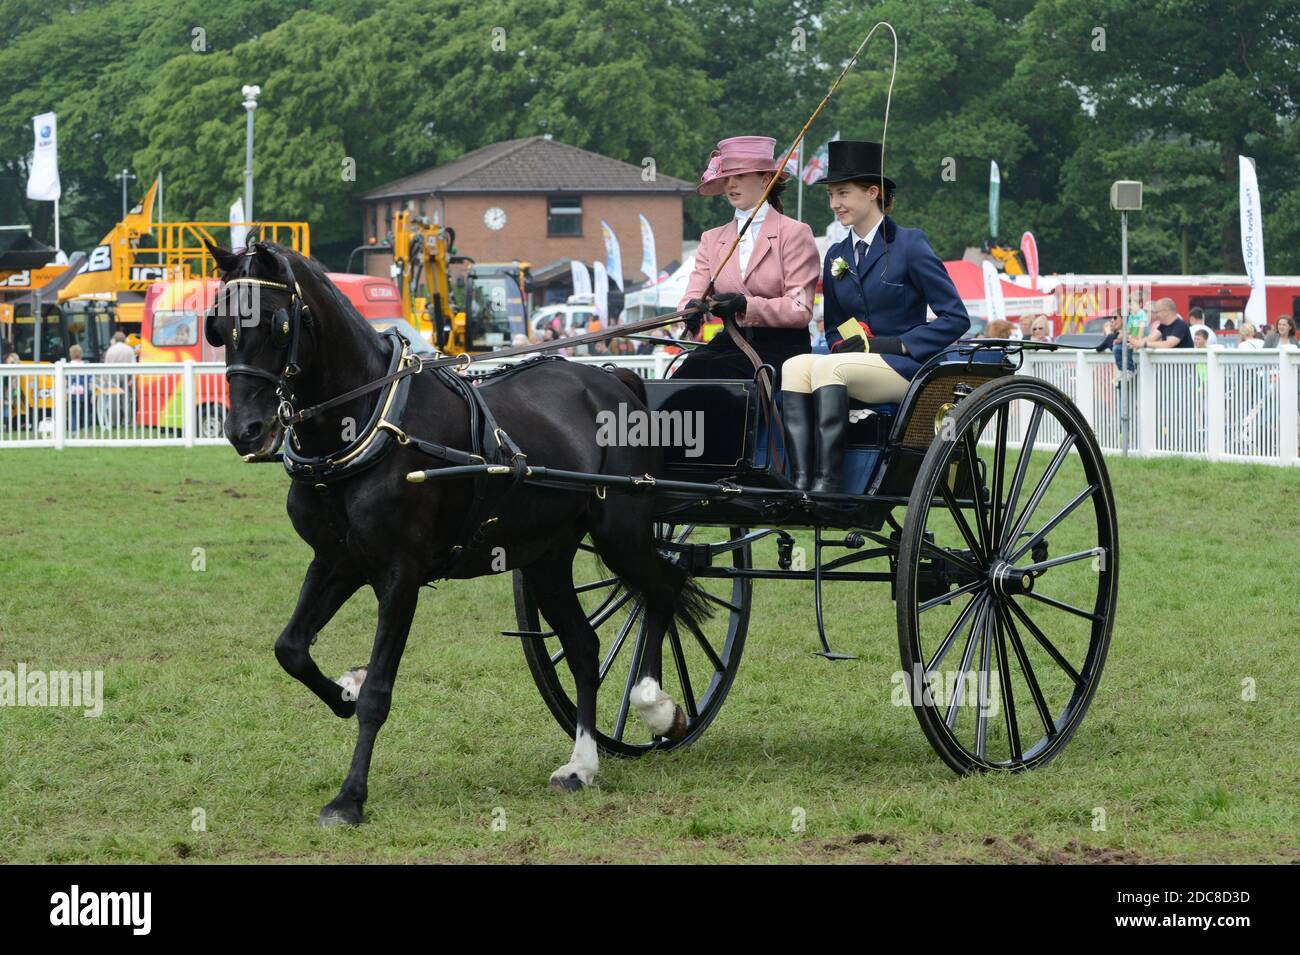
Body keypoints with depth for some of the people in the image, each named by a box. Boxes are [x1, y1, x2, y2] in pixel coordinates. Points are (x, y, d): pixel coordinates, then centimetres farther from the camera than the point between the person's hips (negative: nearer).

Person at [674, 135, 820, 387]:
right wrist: (692, 309, -20)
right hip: (730, 344, 4)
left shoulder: (795, 234, 4)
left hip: (781, 349, -4)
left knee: (710, 369, -32)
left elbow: (801, 311, -6)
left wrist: (746, 305, -22)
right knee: (694, 364, -30)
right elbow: (692, 296, 6)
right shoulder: (712, 239, 19)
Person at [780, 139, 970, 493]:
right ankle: (801, 481, -38)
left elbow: (955, 318, -4)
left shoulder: (909, 245, -1)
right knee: (795, 367, -24)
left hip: (903, 367, -6)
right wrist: (844, 342, 0)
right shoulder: (836, 255, 18)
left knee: (827, 368, -32)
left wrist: (898, 343, -13)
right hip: (854, 364, 6)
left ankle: (827, 482, -38)